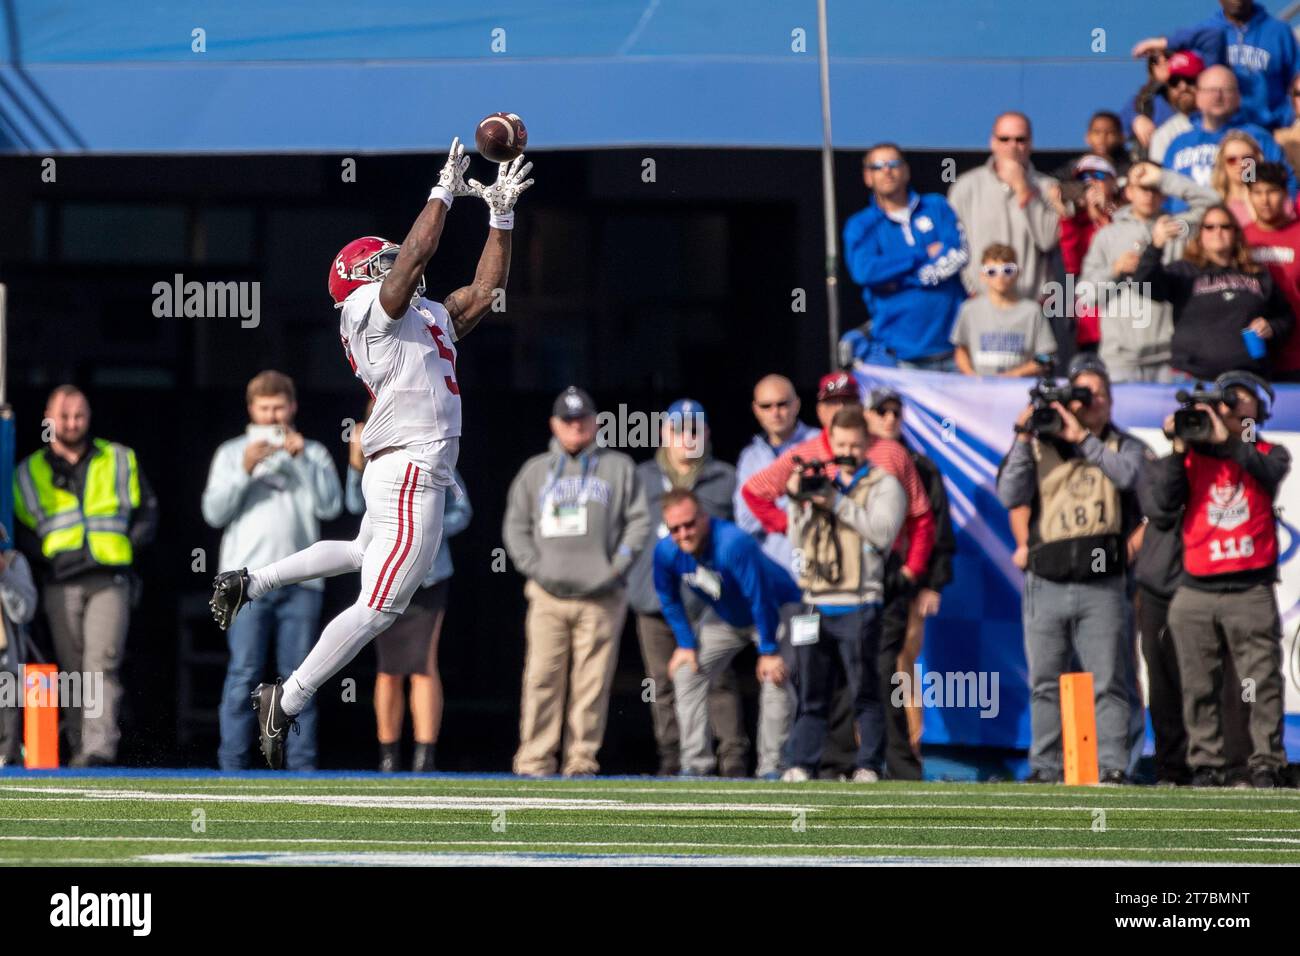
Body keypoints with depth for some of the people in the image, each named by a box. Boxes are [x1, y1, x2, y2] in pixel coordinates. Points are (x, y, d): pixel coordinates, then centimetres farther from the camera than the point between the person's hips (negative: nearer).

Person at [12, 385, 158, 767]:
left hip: (110, 580, -2)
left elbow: (147, 511, 15)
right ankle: (78, 747, 9)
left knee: (103, 662, -15)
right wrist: (45, 557, -4)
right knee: (72, 670, 3)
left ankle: (100, 747, -24)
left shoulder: (120, 461, 13)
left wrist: (127, 545, 1)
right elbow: (19, 530, 12)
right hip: (61, 586, 2)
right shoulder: (29, 473, 12)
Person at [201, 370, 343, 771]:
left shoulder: (313, 454, 15)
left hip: (300, 582, 1)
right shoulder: (232, 453, 13)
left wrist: (302, 460, -5)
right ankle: (233, 764, -8)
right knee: (244, 674, -7)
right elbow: (214, 512, 3)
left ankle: (302, 764, 0)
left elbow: (330, 507, 2)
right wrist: (244, 471, -9)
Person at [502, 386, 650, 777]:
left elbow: (639, 521, 8)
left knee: (592, 682, -4)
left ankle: (582, 759, 0)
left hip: (602, 598, -1)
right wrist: (534, 567, -1)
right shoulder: (536, 470, 16)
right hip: (548, 596, 1)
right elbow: (515, 526, 14)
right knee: (542, 678, -7)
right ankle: (534, 760, -6)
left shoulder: (618, 467, 13)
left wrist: (618, 565, -3)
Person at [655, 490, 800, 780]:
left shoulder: (734, 544, -40)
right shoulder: (666, 552, -22)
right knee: (686, 672, -2)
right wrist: (686, 644, -4)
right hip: (724, 618, 6)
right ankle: (695, 763, 3)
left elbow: (760, 598, -34)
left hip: (776, 610, -6)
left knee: (775, 678, -23)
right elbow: (669, 599, -1)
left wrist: (769, 652, -29)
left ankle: (772, 767, -17)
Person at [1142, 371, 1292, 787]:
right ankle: (1205, 764, 7)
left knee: (1262, 682, -6)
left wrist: (1227, 438, -21)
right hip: (1197, 592, 1)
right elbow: (1164, 504, -2)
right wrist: (1178, 448, -7)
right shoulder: (1192, 456, 10)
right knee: (1199, 686, 2)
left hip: (1251, 592, -1)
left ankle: (1266, 764, -4)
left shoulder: (1269, 453, 10)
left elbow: (1268, 472, -14)